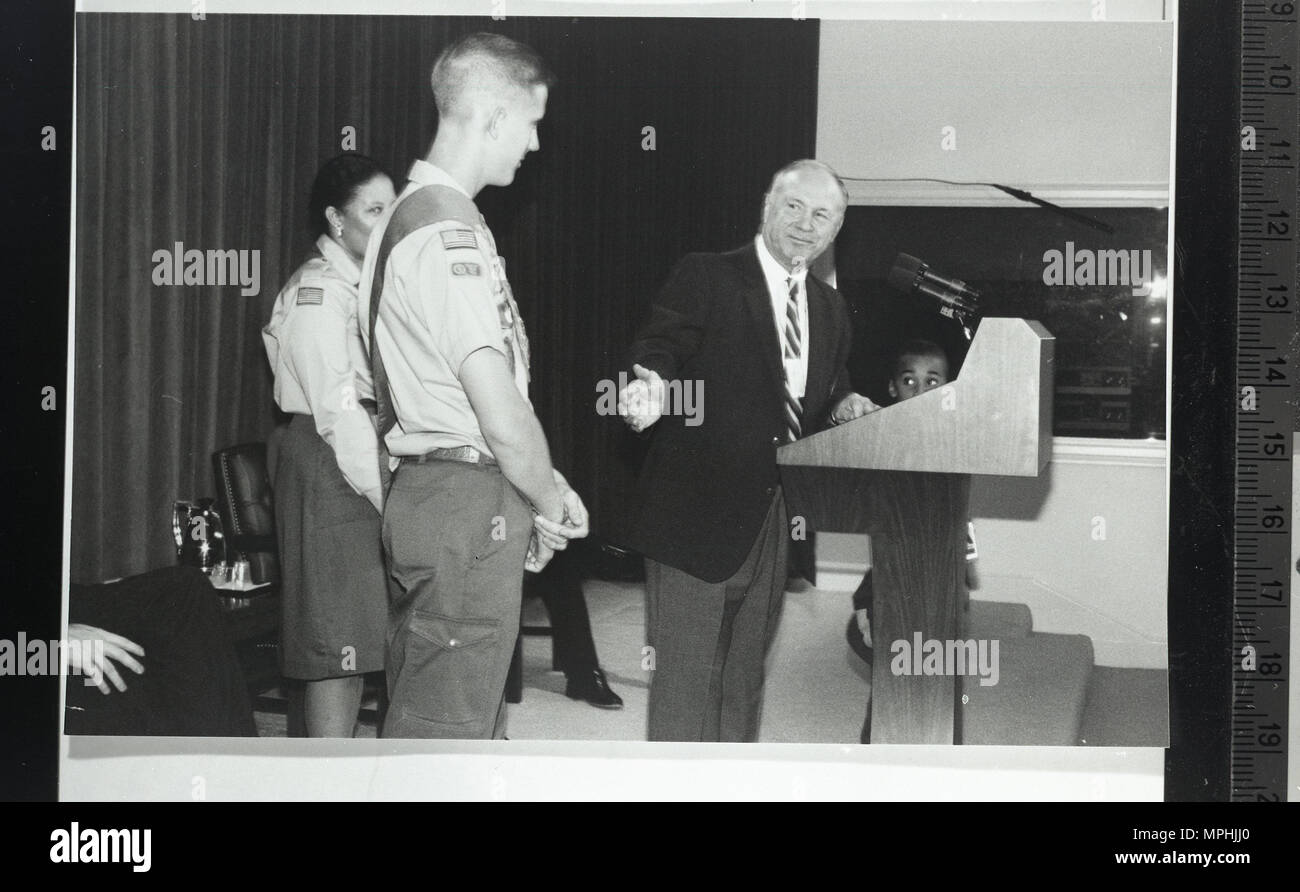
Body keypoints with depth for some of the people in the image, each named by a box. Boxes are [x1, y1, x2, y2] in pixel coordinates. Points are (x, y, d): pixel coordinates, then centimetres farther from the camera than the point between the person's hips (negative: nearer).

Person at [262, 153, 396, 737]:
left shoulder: (362, 286, 17)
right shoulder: (318, 292, -11)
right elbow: (338, 409, -17)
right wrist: (388, 494, -18)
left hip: (361, 455, 9)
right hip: (328, 468, -9)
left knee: (354, 642, 9)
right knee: (337, 643, -8)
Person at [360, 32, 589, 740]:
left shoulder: (408, 213, 14)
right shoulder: (449, 235, -19)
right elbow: (504, 418, -22)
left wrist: (542, 488, 14)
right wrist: (548, 500, -4)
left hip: (422, 491, 10)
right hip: (467, 505, -10)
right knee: (445, 730, -3)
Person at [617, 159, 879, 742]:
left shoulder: (830, 309, 15)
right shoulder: (704, 279, -5)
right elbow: (657, 355, -15)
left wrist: (843, 410, -1)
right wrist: (652, 389, -37)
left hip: (776, 531, 7)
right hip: (698, 520, -6)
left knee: (744, 684, 17)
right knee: (685, 686, -5)